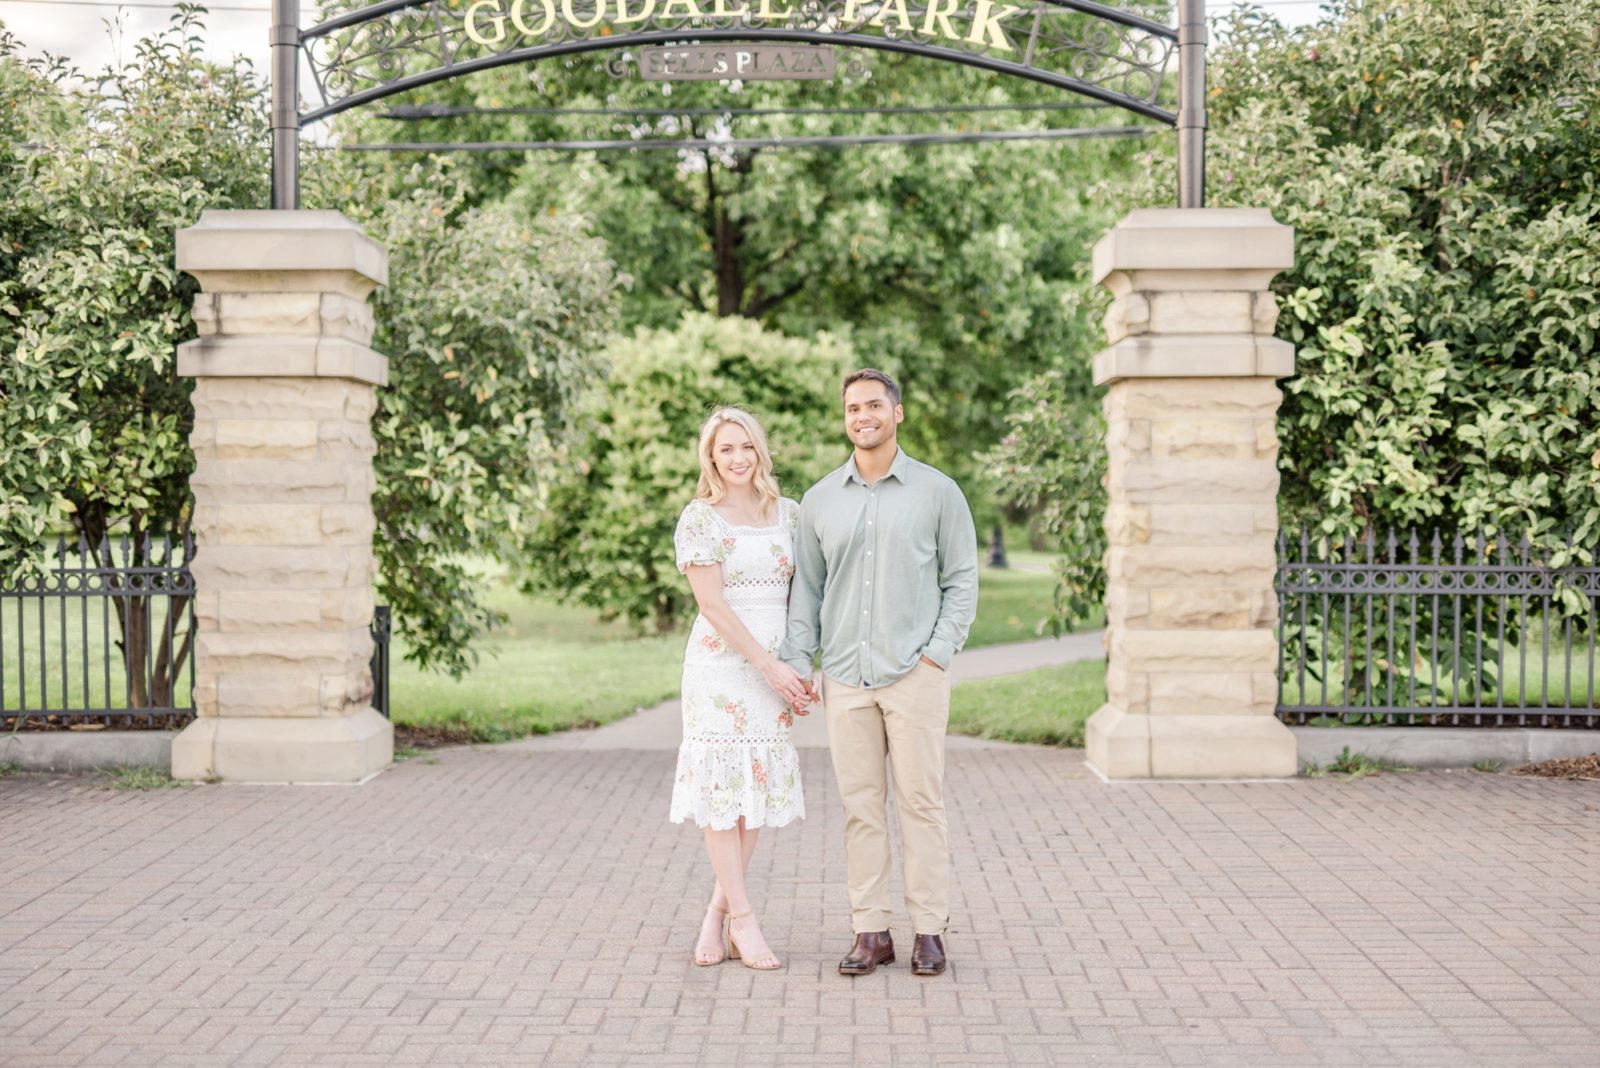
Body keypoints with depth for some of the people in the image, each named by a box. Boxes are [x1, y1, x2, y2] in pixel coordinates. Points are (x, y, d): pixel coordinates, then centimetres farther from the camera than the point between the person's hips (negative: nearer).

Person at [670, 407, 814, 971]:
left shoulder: (789, 514, 10)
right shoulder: (699, 518, -4)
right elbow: (711, 603, -10)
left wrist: (800, 665, 0)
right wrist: (769, 665, -14)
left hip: (776, 665, 5)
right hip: (721, 660, -5)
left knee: (760, 784, 4)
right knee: (722, 782, -4)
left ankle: (717, 913, 12)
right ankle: (743, 920, 0)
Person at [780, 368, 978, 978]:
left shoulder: (937, 492, 3)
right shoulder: (820, 500, 11)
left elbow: (962, 580, 4)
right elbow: (807, 587, 14)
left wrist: (939, 651, -6)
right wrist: (797, 662, 3)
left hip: (915, 675, -3)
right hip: (845, 677, 3)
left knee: (920, 801, -1)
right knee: (860, 806, 5)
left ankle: (929, 930, 7)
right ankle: (870, 932, 11)